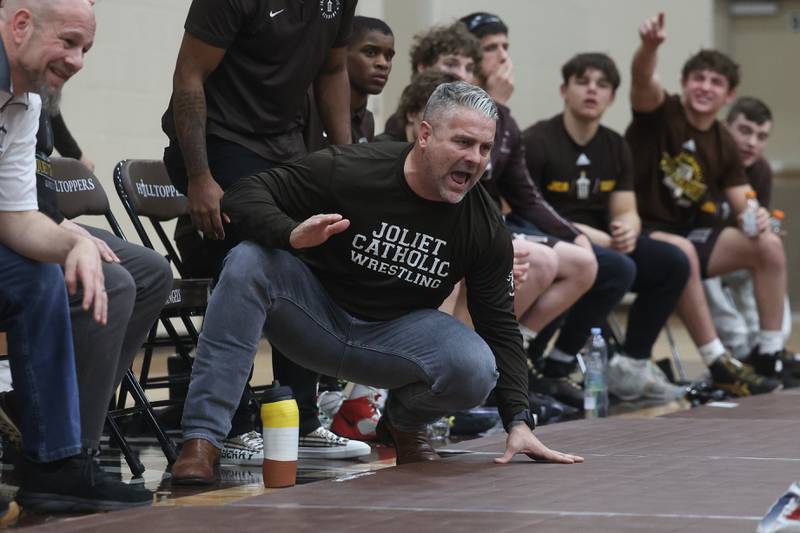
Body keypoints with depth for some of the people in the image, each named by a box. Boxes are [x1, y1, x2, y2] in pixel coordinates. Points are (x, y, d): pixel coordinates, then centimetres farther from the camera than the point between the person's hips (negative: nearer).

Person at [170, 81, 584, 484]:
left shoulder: (486, 230, -8)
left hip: (396, 337, 2)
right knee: (248, 261, -32)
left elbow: (499, 326, -1)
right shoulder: (348, 171, -17)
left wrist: (519, 422, -11)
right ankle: (202, 438, -31)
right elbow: (246, 194, -16)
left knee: (476, 370, -30)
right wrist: (293, 235, -38)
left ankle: (404, 422, 8)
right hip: (315, 316, -1)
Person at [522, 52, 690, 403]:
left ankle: (632, 363, -4)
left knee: (673, 262, -10)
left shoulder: (615, 147, 13)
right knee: (618, 267, -33)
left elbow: (626, 212, 12)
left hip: (600, 243, 8)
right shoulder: (537, 143, -10)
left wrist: (627, 229, -14)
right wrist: (581, 232, -20)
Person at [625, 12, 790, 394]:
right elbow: (642, 80, -29)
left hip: (687, 232, 7)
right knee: (682, 252, -38)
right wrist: (649, 46, -53)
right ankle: (719, 366, -33)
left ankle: (770, 355, -4)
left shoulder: (724, 146, 9)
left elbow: (743, 205, 6)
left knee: (769, 246, -9)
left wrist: (757, 218, -20)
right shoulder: (660, 112, -7)